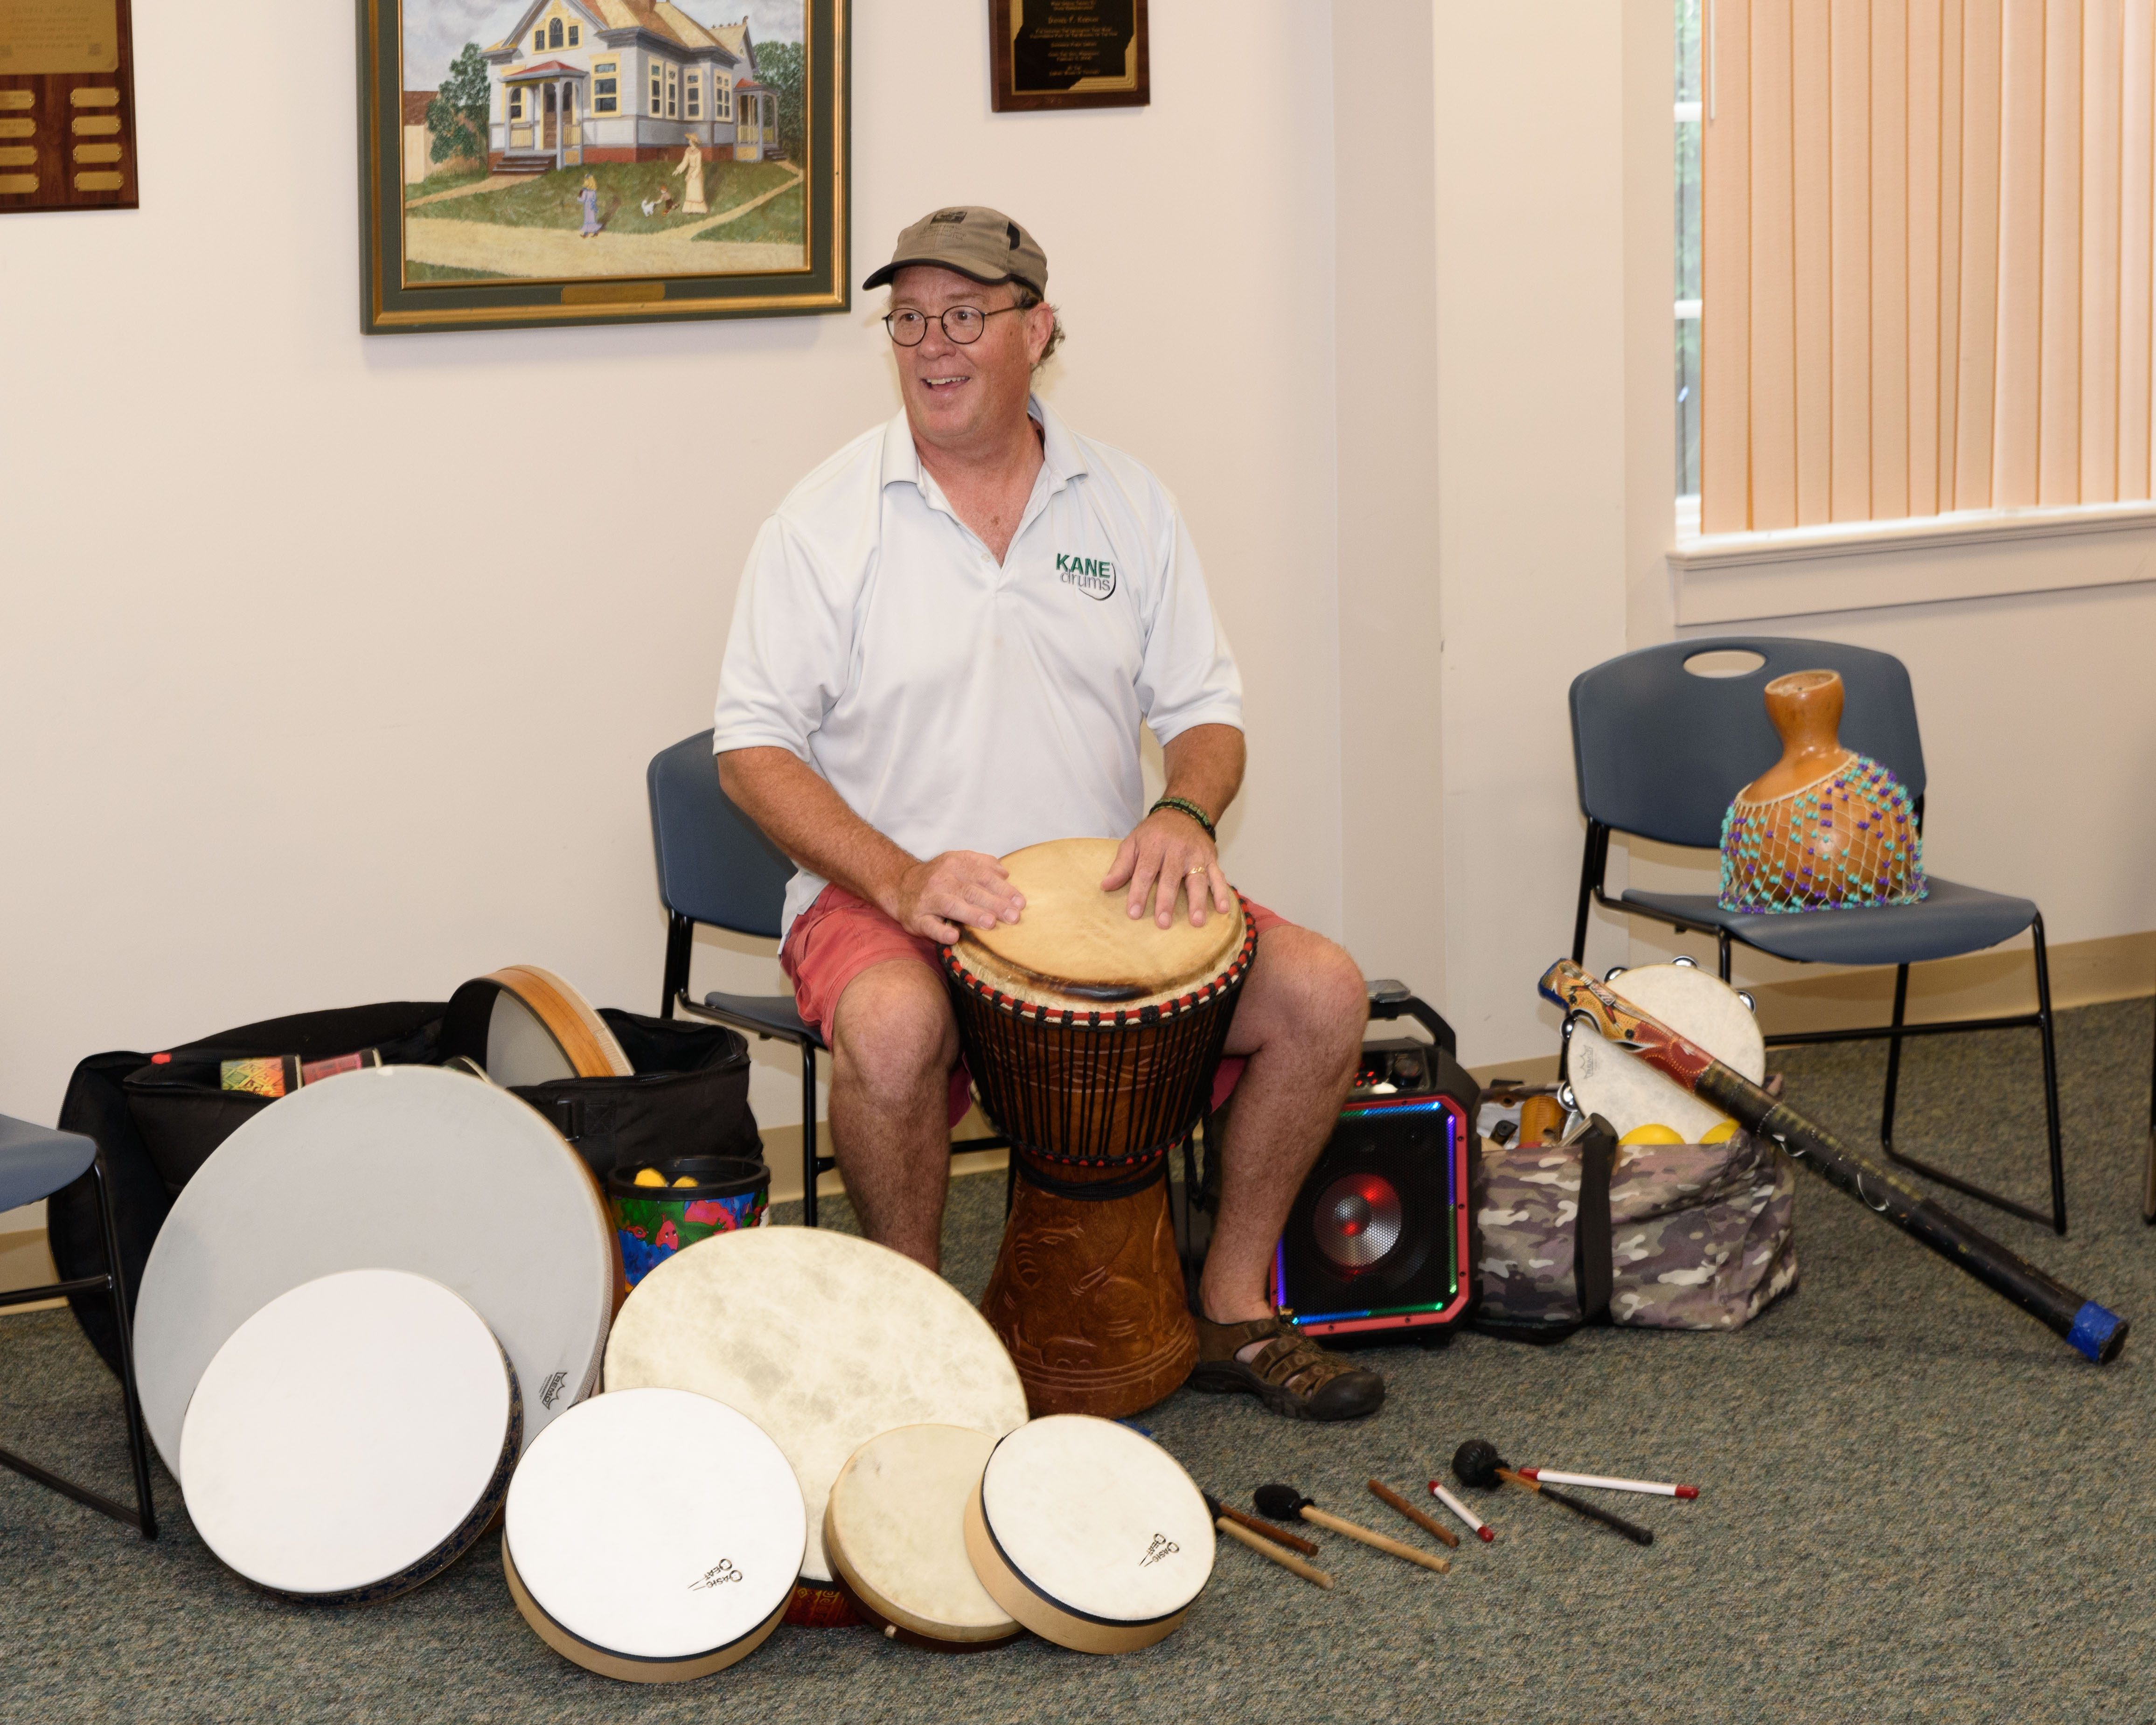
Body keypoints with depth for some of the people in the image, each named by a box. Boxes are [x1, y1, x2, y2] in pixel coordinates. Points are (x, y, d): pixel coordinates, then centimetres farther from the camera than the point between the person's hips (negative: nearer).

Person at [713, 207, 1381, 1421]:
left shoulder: (1127, 503, 8)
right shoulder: (830, 522, -3)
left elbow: (1208, 713, 10)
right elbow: (754, 748, -6)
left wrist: (1184, 814, -15)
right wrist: (903, 878, -22)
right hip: (889, 899, -3)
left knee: (1321, 991, -17)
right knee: (893, 1024, -37)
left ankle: (1233, 1307, 2)